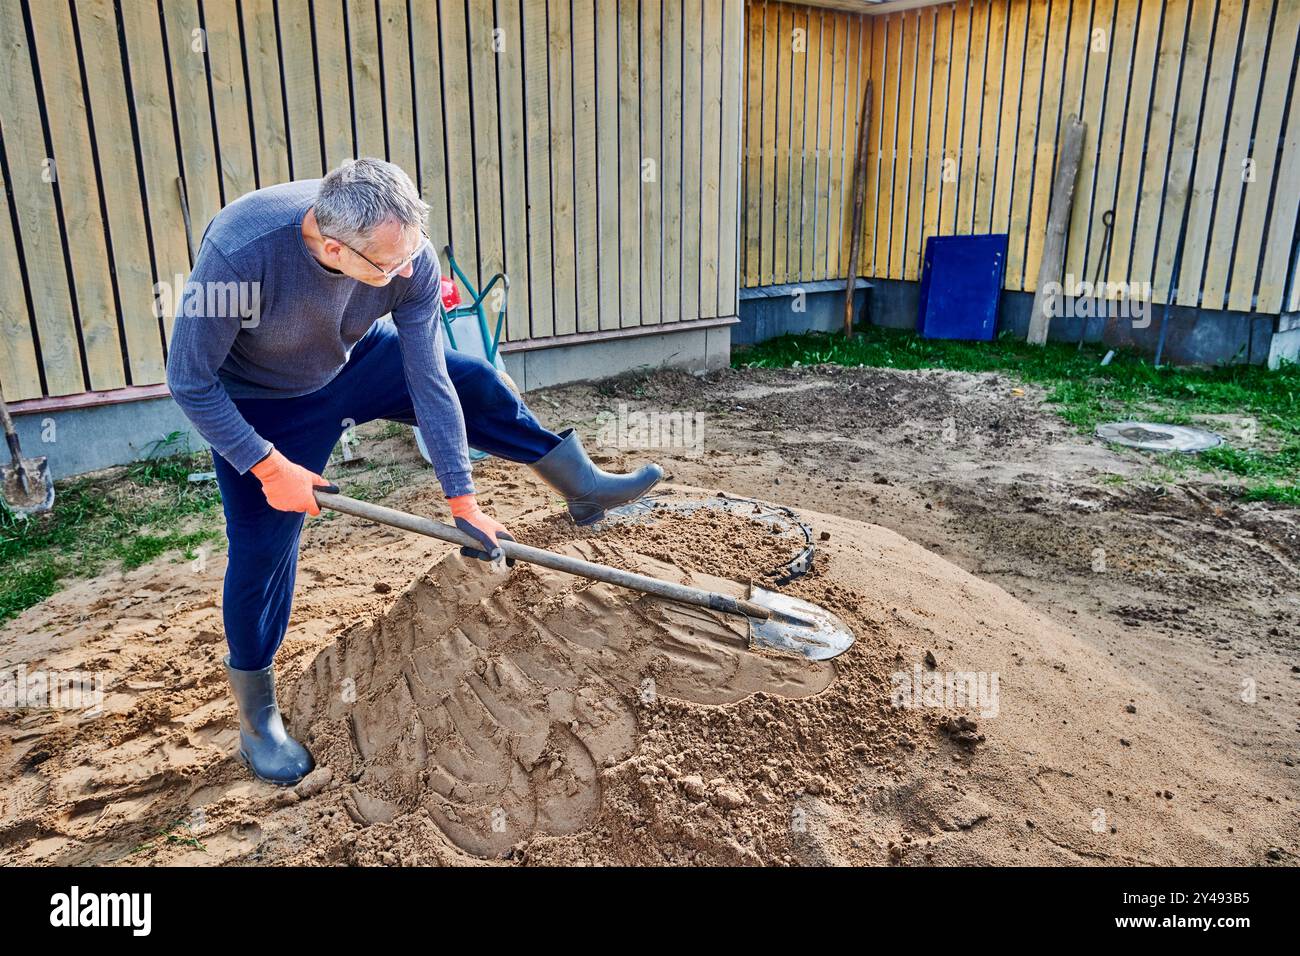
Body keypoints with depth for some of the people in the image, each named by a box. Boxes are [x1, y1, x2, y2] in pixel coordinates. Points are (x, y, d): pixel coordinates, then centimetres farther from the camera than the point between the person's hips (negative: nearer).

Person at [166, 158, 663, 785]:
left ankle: (582, 486, 15)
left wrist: (461, 500, -19)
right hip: (264, 403, -3)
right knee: (262, 550, -1)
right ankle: (256, 717, 21)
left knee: (475, 385, -5)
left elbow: (429, 382, -23)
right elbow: (190, 383, -28)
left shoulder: (410, 257, -30)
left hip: (358, 362, 4)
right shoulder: (240, 252, -41)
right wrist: (269, 468, -28)